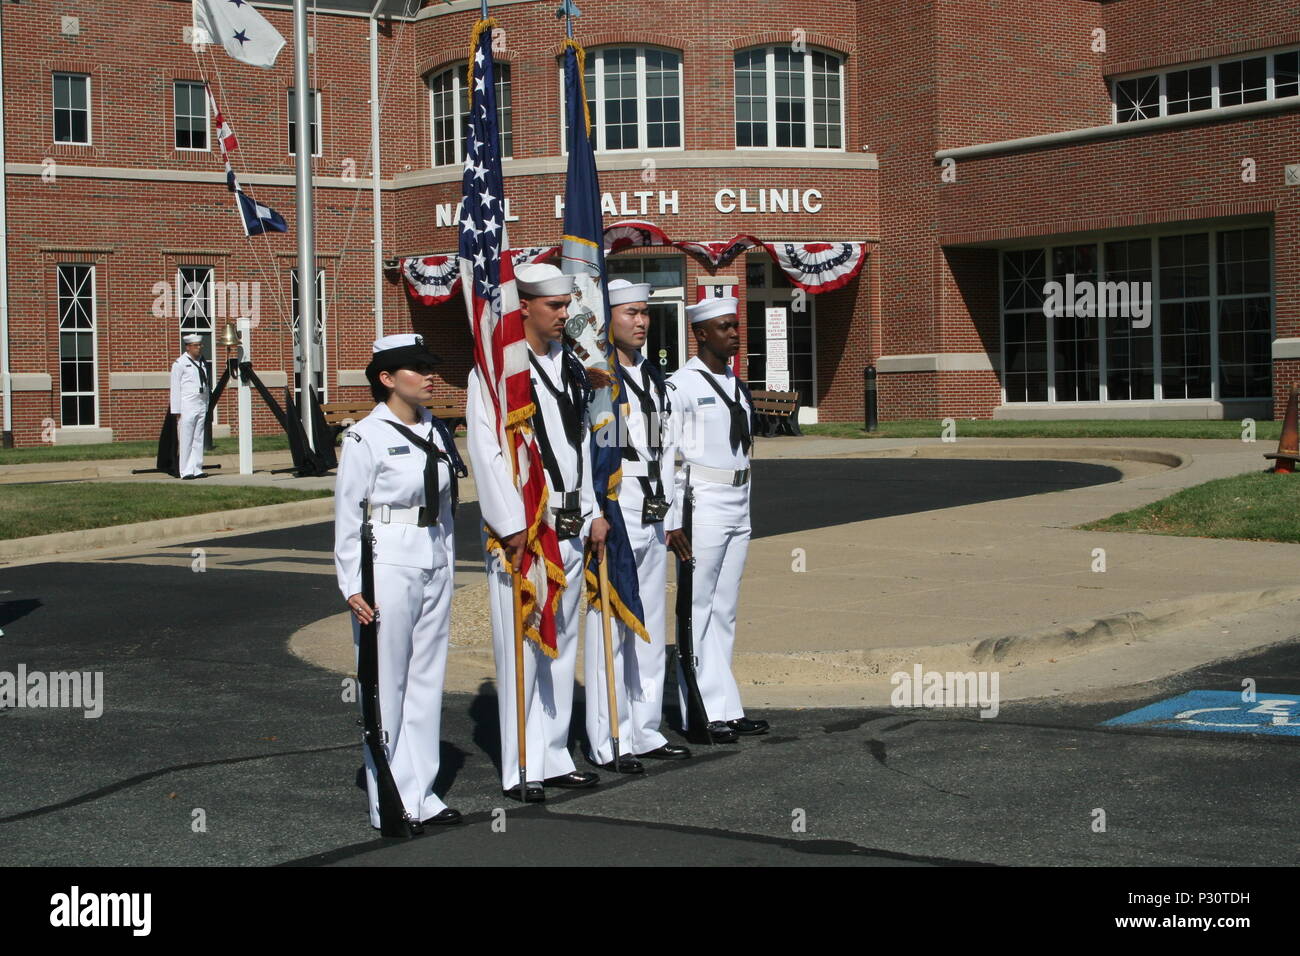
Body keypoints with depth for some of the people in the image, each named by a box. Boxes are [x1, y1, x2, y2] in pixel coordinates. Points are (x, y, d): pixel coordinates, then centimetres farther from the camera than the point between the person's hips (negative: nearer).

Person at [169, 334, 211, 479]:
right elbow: (175, 389, -5)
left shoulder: (203, 362, 15)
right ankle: (186, 471, -5)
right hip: (187, 407, -6)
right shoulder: (180, 364, -4)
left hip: (201, 406, 6)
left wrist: (207, 406, 16)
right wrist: (176, 411, -10)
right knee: (186, 440, -6)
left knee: (199, 440, 6)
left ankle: (197, 469, 9)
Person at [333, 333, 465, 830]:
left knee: (428, 679, 9)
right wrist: (352, 585, -11)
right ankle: (389, 802, 8)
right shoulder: (366, 437, -9)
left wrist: (447, 564, 16)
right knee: (387, 686, -1)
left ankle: (420, 792, 18)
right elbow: (347, 515, -8)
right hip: (387, 567, -6)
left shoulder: (436, 432, 10)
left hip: (434, 566, 6)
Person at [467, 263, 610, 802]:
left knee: (562, 645, 11)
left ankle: (554, 758, 20)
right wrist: (512, 530, -16)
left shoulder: (569, 367, 14)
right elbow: (487, 453, -13)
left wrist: (593, 514, 13)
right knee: (520, 649, -4)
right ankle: (520, 771, 2)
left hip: (570, 528, 7)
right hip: (522, 531, -7)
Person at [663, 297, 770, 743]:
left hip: (738, 505, 8)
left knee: (725, 611, 11)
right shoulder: (681, 385, -9)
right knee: (698, 610, -4)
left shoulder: (736, 385, 15)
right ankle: (705, 711, 0)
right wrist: (672, 522, -15)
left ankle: (725, 710, 15)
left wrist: (744, 506, 19)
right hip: (701, 504, -8)